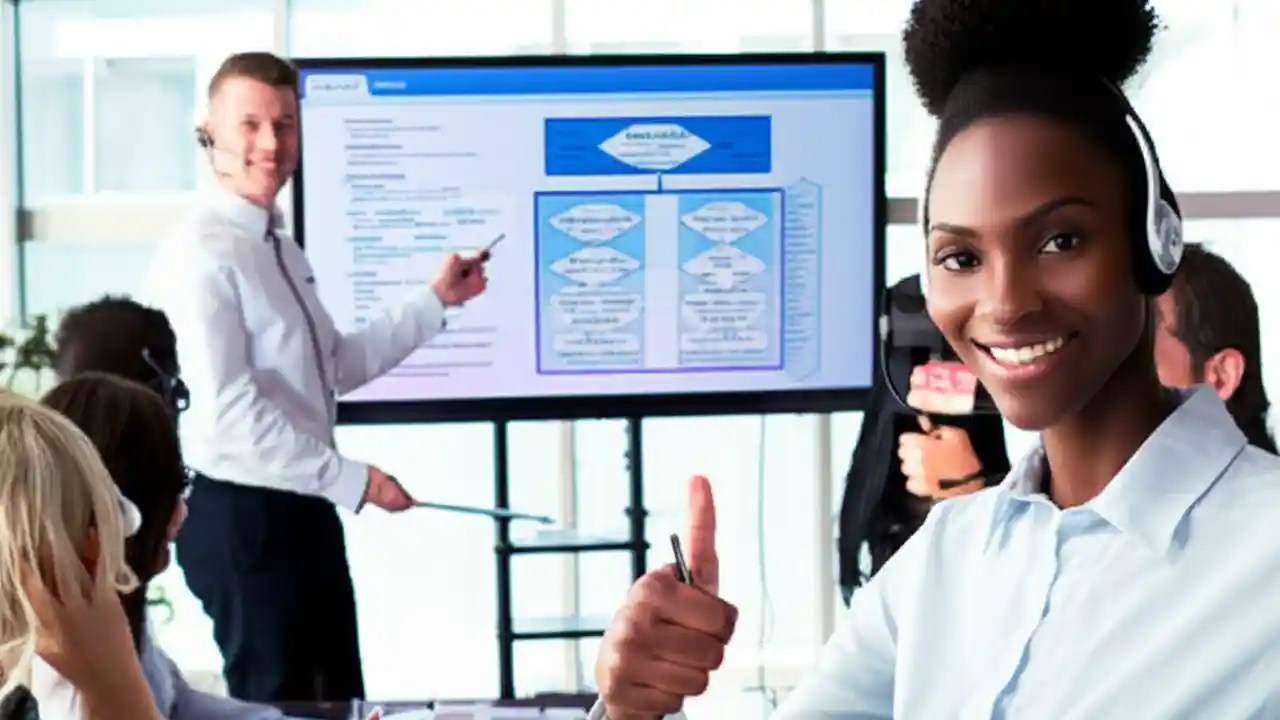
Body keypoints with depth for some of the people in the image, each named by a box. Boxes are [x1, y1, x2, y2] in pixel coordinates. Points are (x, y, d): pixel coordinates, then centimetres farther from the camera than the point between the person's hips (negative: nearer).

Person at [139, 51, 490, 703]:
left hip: (304, 508, 10)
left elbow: (335, 368, 18)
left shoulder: (283, 251, 12)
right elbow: (229, 414, -25)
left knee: (340, 703, 18)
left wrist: (436, 300, 18)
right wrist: (353, 480, -21)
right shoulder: (202, 254, -18)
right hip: (241, 516, -9)